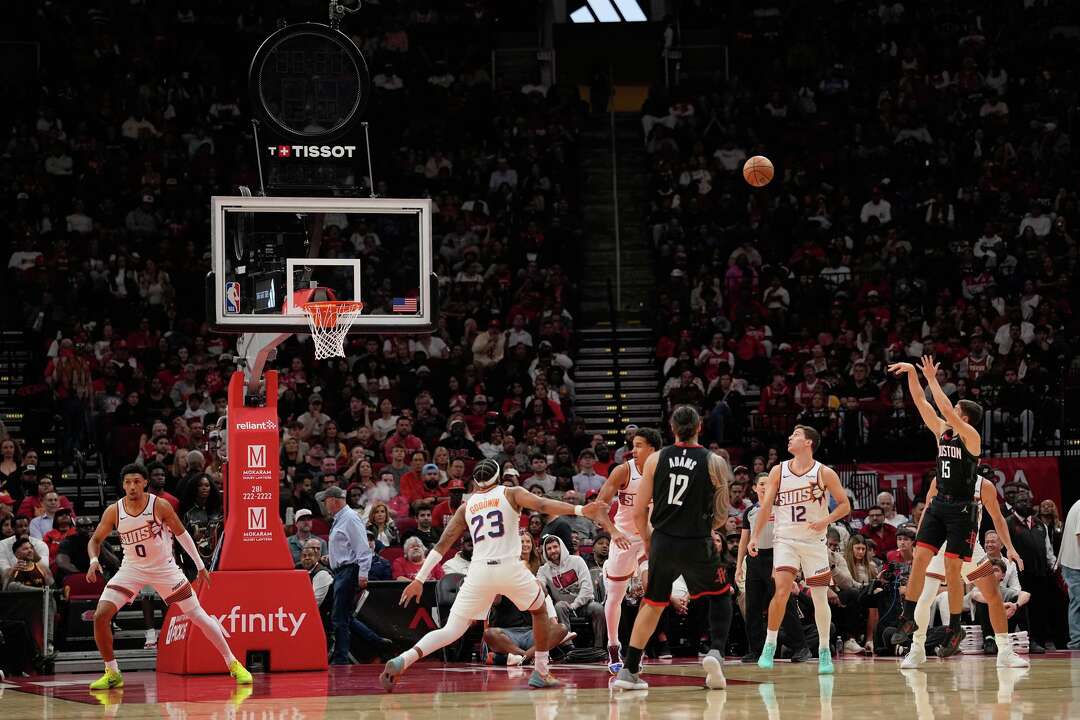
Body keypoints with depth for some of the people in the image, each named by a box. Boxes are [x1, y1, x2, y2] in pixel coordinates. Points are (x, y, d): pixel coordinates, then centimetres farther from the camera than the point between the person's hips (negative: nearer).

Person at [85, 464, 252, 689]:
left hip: (164, 568, -2)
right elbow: (95, 540, 1)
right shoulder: (113, 511, -11)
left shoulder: (160, 505, -15)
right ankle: (112, 673, 0)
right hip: (132, 568, 2)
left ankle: (233, 664, 11)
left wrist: (200, 565, 1)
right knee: (100, 616, -15)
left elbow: (181, 533, -2)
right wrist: (94, 561, -20)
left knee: (198, 615, -2)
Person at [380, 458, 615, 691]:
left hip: (479, 571, 2)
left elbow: (442, 544, 13)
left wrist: (419, 579, 13)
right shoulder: (511, 494, 10)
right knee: (539, 611, 26)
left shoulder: (466, 507, 17)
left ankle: (402, 660, -19)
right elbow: (541, 504, -9)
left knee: (452, 630, 3)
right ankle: (541, 673, 22)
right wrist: (579, 510, -20)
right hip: (510, 567, -2)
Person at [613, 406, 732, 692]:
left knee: (652, 604, 18)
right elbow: (722, 515, 2)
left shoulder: (655, 459, 1)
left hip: (663, 542, 2)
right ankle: (715, 652, -1)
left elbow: (639, 512, 2)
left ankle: (628, 670, 14)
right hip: (697, 544, -2)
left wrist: (647, 542, 18)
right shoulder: (714, 462, -4)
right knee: (720, 596, 21)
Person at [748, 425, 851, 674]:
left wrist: (826, 520, -15)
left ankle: (824, 651, 15)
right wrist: (755, 537, -2)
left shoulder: (824, 473, -4)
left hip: (814, 541, 0)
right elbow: (766, 506, 5)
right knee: (782, 589, -17)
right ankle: (770, 645, -6)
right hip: (785, 539, 1)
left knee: (820, 597, 2)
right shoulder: (778, 471, 3)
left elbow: (844, 505, 2)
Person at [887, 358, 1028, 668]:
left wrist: (932, 379, -16)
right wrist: (912, 373, 0)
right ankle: (909, 619, 1)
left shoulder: (970, 435, -10)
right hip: (939, 504, 6)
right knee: (920, 558, -4)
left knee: (952, 567, -6)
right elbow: (921, 402, 9)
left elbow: (946, 410, -22)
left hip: (962, 509, -6)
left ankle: (955, 628, 4)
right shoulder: (942, 431, 10)